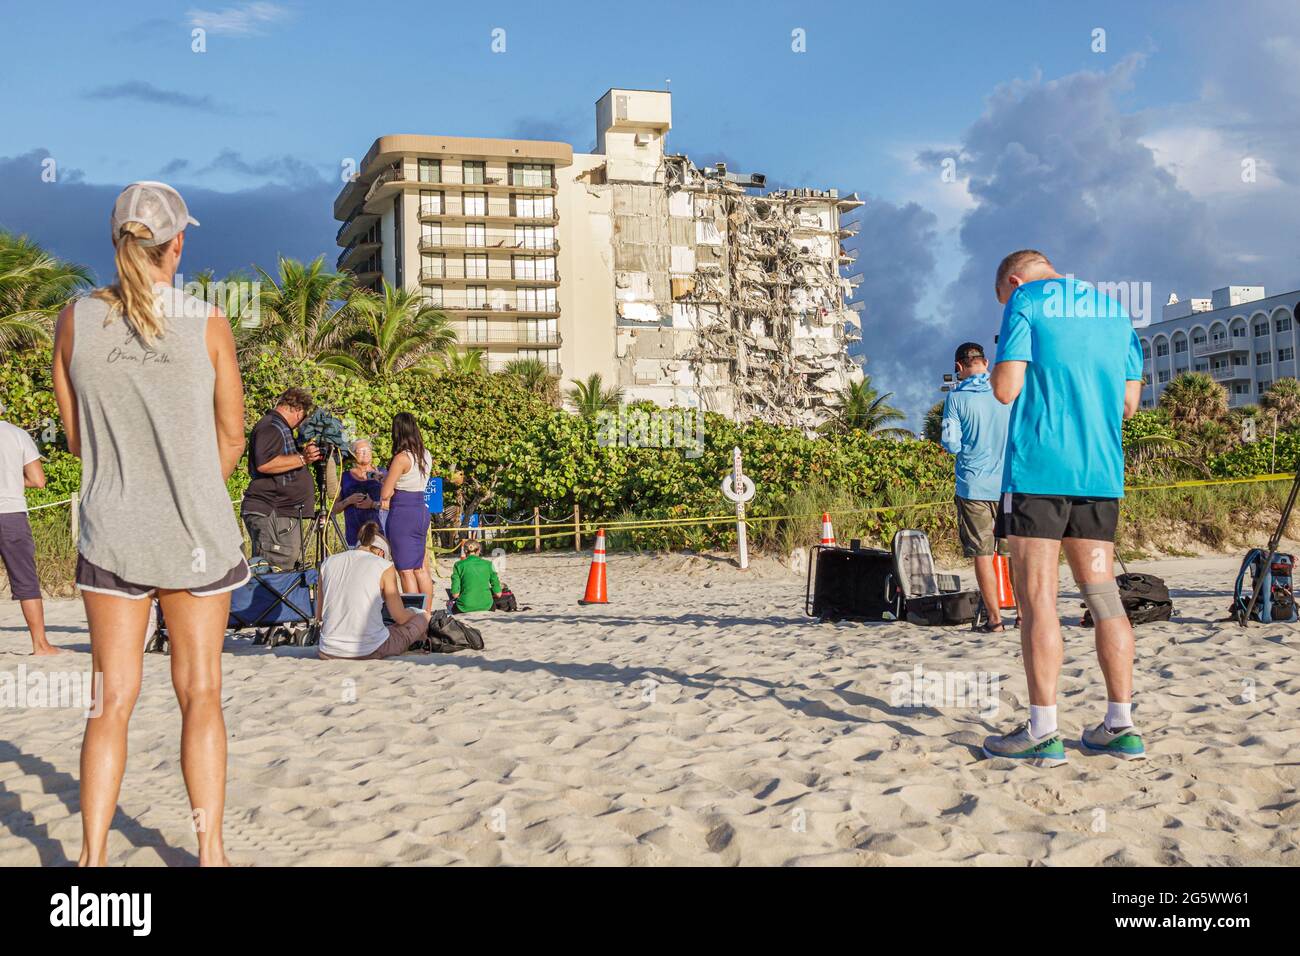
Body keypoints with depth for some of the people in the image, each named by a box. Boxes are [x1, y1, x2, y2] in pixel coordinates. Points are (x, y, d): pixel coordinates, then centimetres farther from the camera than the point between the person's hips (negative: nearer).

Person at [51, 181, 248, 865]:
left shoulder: (75, 320, -1)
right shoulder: (207, 324, -7)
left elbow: (76, 435, 7)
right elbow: (232, 435, 1)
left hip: (110, 529, 2)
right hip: (198, 533, -2)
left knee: (112, 699, 9)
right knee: (200, 694, 8)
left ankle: (92, 855, 10)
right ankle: (210, 851, 13)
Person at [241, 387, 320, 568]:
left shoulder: (280, 428, 22)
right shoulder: (270, 427, -11)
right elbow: (264, 464, -26)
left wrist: (303, 454, 20)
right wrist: (301, 459, -21)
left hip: (285, 512, 11)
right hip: (270, 514, -11)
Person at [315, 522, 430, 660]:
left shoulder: (328, 562, 9)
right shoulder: (384, 567, -2)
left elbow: (319, 616, 16)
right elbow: (400, 617, 3)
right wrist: (416, 611, 26)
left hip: (329, 654, 6)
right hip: (369, 652, -6)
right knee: (423, 618, 18)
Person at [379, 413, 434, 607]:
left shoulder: (401, 458, -16)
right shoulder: (426, 456, 6)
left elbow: (385, 494, -13)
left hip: (403, 514, -8)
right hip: (422, 512, 8)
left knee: (405, 570, -1)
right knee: (420, 568, 16)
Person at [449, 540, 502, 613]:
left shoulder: (459, 565, -3)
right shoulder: (488, 564, 0)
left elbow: (455, 594, -7)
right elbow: (498, 594, -1)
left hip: (466, 607, -1)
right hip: (485, 606, 1)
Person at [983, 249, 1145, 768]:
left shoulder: (1025, 301, 0)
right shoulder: (1113, 308, 18)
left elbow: (1006, 389, -9)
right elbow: (1129, 401, 16)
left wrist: (998, 367, 11)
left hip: (1037, 468, -6)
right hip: (1101, 472, 6)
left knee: (1037, 596, -3)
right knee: (1102, 593, 9)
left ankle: (1042, 732, -3)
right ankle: (1121, 725, 12)